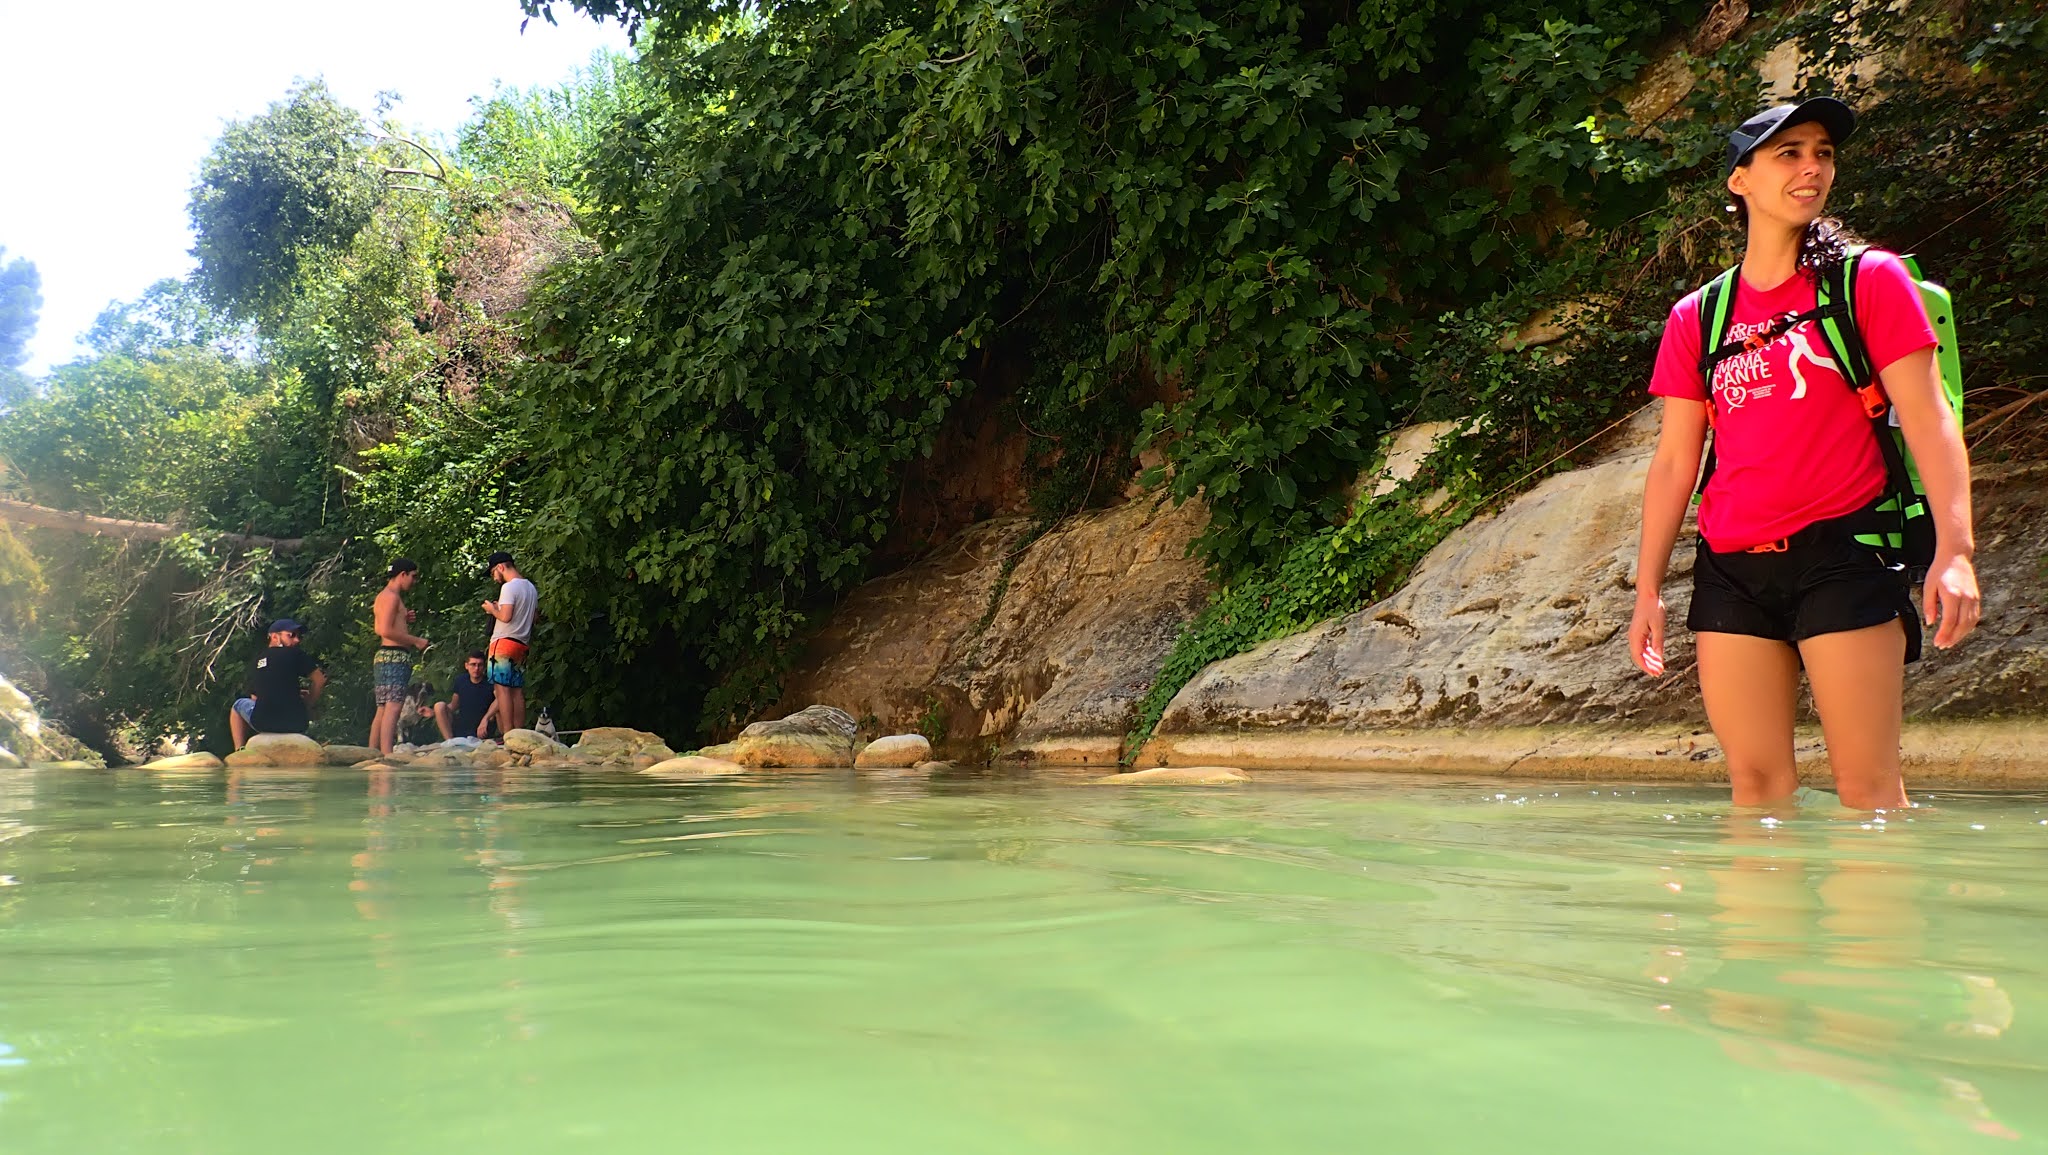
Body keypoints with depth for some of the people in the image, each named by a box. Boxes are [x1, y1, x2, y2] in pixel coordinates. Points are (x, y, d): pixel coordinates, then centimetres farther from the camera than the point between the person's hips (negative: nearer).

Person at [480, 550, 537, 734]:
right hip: (522, 643, 9)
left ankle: (508, 735, -14)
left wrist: (492, 610, -1)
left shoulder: (509, 587, -12)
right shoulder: (531, 588, 16)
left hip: (504, 642, -9)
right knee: (517, 691, 7)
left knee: (502, 689, -9)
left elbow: (506, 616, -21)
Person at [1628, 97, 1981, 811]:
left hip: (1841, 554, -3)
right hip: (1731, 567, 3)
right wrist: (1648, 587, 10)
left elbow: (1927, 419, -3)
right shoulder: (1696, 316, 12)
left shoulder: (1870, 279, 4)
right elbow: (1674, 461, 13)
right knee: (1754, 780, 3)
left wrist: (1954, 549, -15)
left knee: (1867, 785, -5)